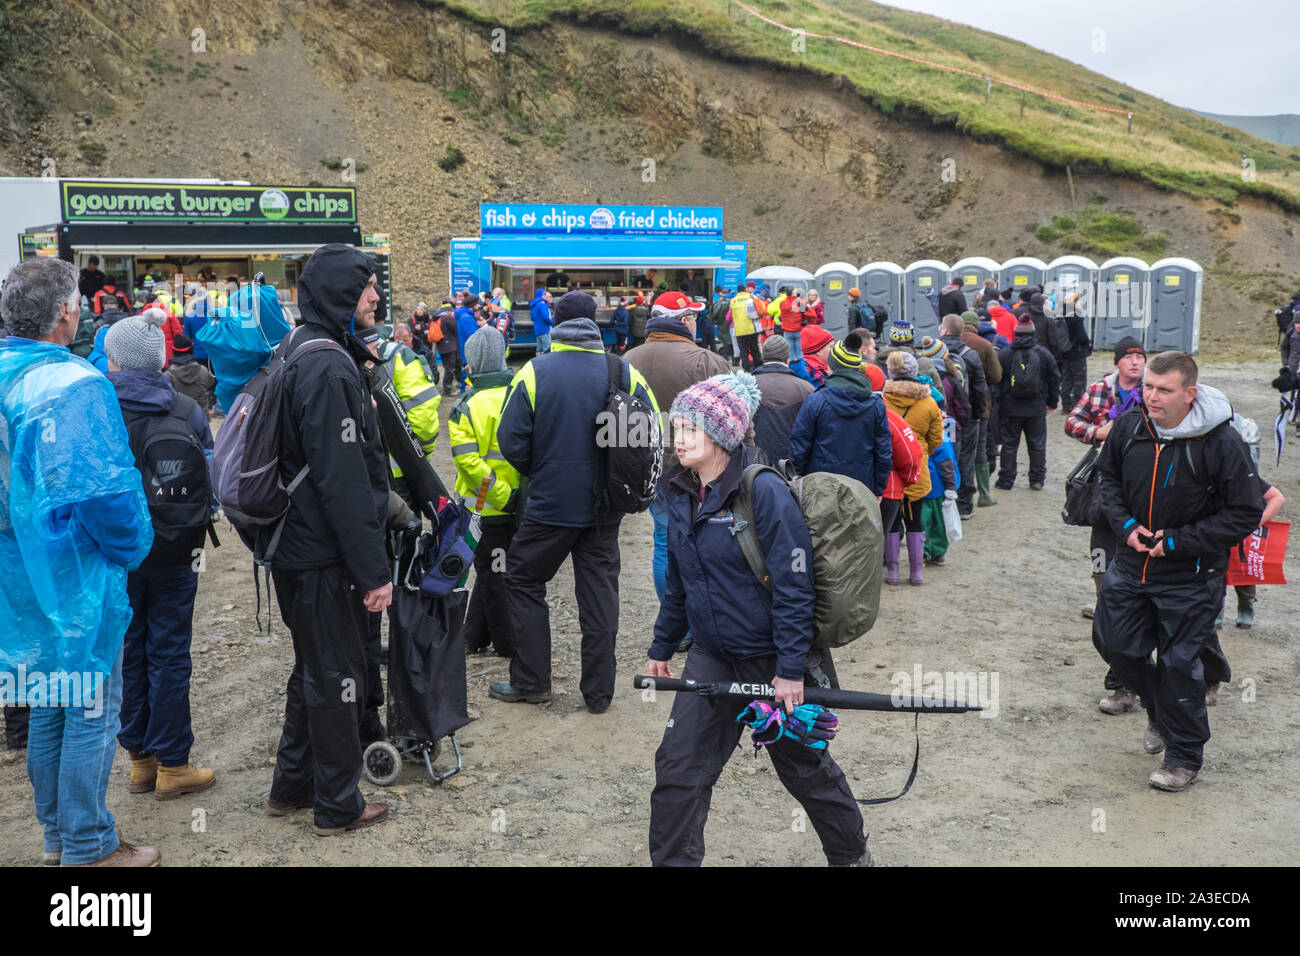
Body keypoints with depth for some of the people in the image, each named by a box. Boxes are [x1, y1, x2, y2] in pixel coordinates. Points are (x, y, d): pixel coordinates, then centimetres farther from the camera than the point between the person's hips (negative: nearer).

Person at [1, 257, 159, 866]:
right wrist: (132, 548, -10)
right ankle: (88, 849, 16)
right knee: (92, 711, 5)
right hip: (78, 580, -8)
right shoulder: (74, 386, -22)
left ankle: (58, 835, 33)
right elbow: (105, 493, -27)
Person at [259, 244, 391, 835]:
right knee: (336, 677, 4)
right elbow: (343, 482, -25)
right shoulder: (329, 370, -22)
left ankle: (292, 786, 34)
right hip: (325, 559, -10)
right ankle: (338, 805, 18)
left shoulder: (300, 353, 10)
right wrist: (372, 570, -22)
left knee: (313, 669, 21)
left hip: (296, 548, 10)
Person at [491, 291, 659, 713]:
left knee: (524, 582, 15)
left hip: (549, 504, -2)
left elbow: (511, 440, -10)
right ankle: (599, 691, 16)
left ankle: (531, 681, 18)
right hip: (604, 508, 3)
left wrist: (537, 472, 9)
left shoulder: (534, 372, -10)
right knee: (599, 591, 11)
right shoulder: (626, 373, -4)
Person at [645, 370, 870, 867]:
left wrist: (790, 669, -20)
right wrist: (662, 645, 16)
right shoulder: (681, 494, 2)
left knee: (803, 765, 13)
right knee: (677, 765, 0)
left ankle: (851, 854, 37)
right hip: (712, 655, 6)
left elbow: (793, 585, -20)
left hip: (771, 658, -6)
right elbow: (677, 580, 13)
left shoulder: (765, 492, -20)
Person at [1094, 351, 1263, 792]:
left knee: (1178, 663, 3)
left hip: (1190, 577, -5)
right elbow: (1108, 477, 11)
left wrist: (1177, 541, -18)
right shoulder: (1129, 426, -6)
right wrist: (1125, 524, -6)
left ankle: (1184, 755, 24)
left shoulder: (1221, 441, -20)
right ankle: (1160, 714, 41)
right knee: (1118, 646, 11)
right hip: (1131, 563, 5)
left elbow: (1245, 512, -15)